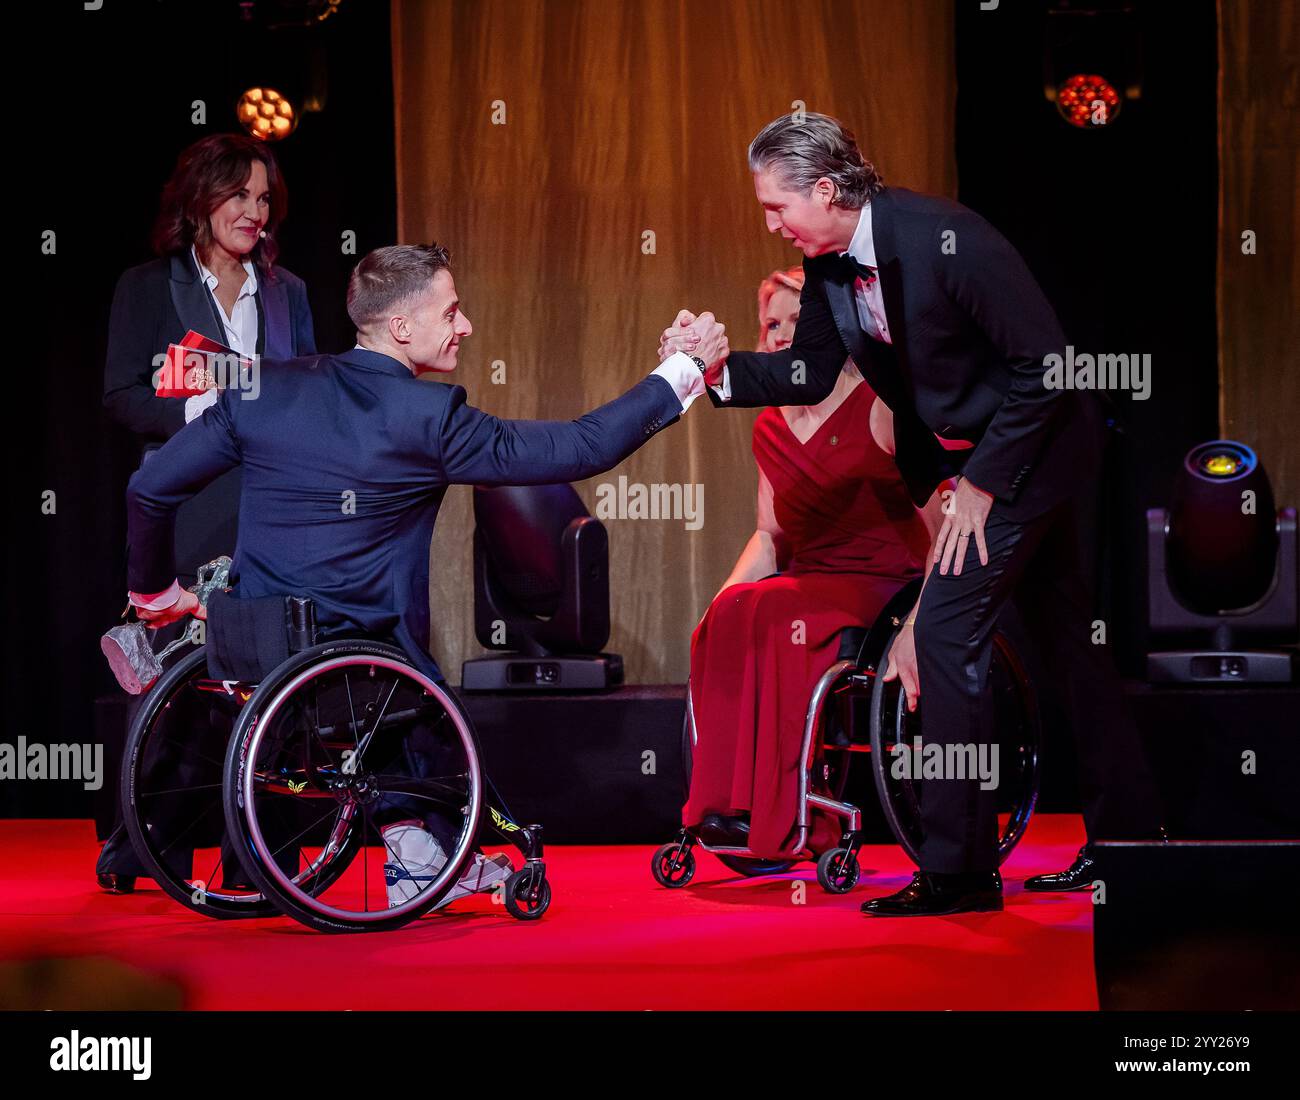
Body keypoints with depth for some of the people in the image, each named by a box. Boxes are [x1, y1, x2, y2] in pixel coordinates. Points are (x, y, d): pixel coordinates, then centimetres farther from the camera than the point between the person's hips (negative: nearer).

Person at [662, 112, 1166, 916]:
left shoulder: (946, 239, -27)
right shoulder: (829, 262, -3)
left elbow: (1043, 365, -24)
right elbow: (811, 373, 6)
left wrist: (980, 484, -20)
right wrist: (719, 368, -11)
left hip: (1028, 448, -9)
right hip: (964, 455, 9)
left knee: (947, 630, -13)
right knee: (1061, 634, 15)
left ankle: (958, 870, -8)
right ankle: (1129, 832, 25)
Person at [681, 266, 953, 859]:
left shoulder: (880, 409, -5)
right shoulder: (770, 429, 14)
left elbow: (942, 526, -9)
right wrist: (723, 599, 0)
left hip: (883, 586, -5)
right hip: (807, 585, 5)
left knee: (774, 612, -34)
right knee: (727, 618, -28)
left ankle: (785, 824, -30)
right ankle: (724, 804, -27)